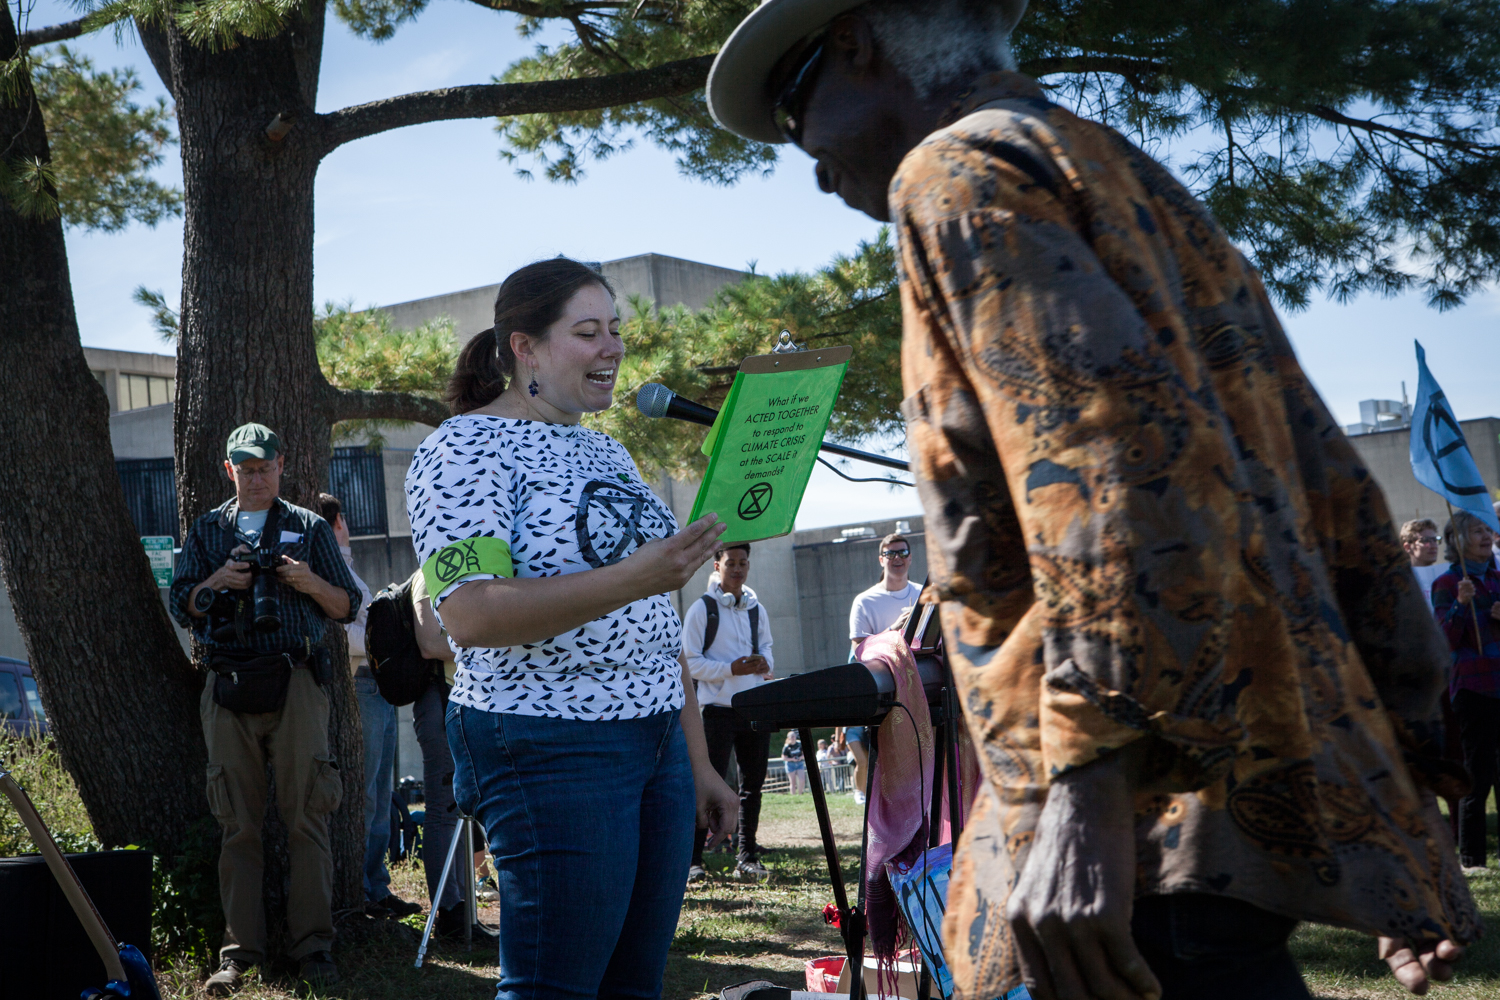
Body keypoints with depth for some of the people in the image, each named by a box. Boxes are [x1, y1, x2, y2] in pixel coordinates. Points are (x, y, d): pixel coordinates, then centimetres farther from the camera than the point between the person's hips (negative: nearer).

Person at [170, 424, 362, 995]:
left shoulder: (309, 529, 13)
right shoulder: (206, 531, 18)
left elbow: (347, 607, 11)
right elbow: (181, 607, 13)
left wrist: (310, 582, -7)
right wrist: (218, 580, -5)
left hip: (295, 681, -1)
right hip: (228, 686, 2)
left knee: (306, 815, -5)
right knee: (238, 821, 1)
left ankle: (313, 945, -1)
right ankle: (240, 950, 5)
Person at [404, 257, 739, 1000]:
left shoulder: (607, 452, 18)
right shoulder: (465, 447, -6)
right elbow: (470, 615, -20)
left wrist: (698, 763, 19)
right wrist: (627, 580, -30)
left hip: (654, 743, 8)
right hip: (552, 750, -8)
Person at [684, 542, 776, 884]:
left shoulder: (756, 609, 13)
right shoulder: (702, 609, -3)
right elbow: (689, 662, -8)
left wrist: (764, 664, -4)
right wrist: (731, 669, -19)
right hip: (718, 709, -5)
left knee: (753, 784, 8)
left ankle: (747, 856, 17)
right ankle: (692, 859, -4)